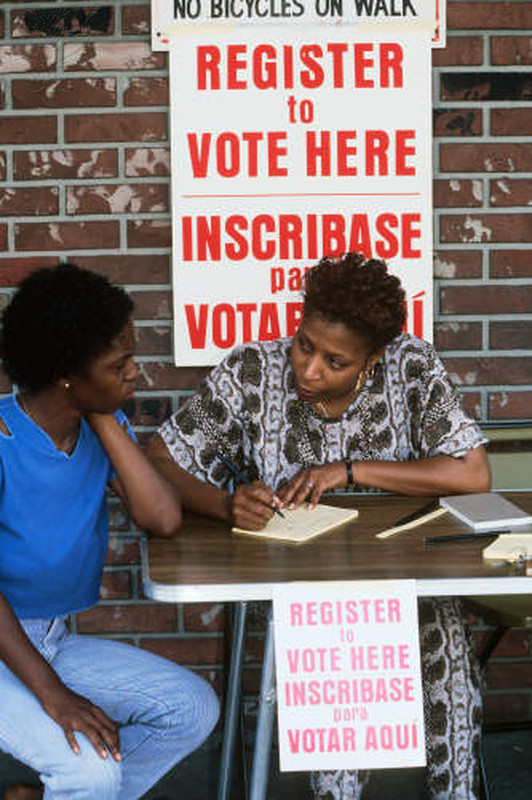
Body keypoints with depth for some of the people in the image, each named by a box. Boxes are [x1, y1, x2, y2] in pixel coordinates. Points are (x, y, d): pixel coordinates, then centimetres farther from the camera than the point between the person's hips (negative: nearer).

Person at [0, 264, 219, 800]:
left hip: (52, 637, 8)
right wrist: (52, 694, -27)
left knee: (194, 708, -1)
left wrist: (106, 420, -13)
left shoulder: (102, 427, 0)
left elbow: (162, 520, -13)